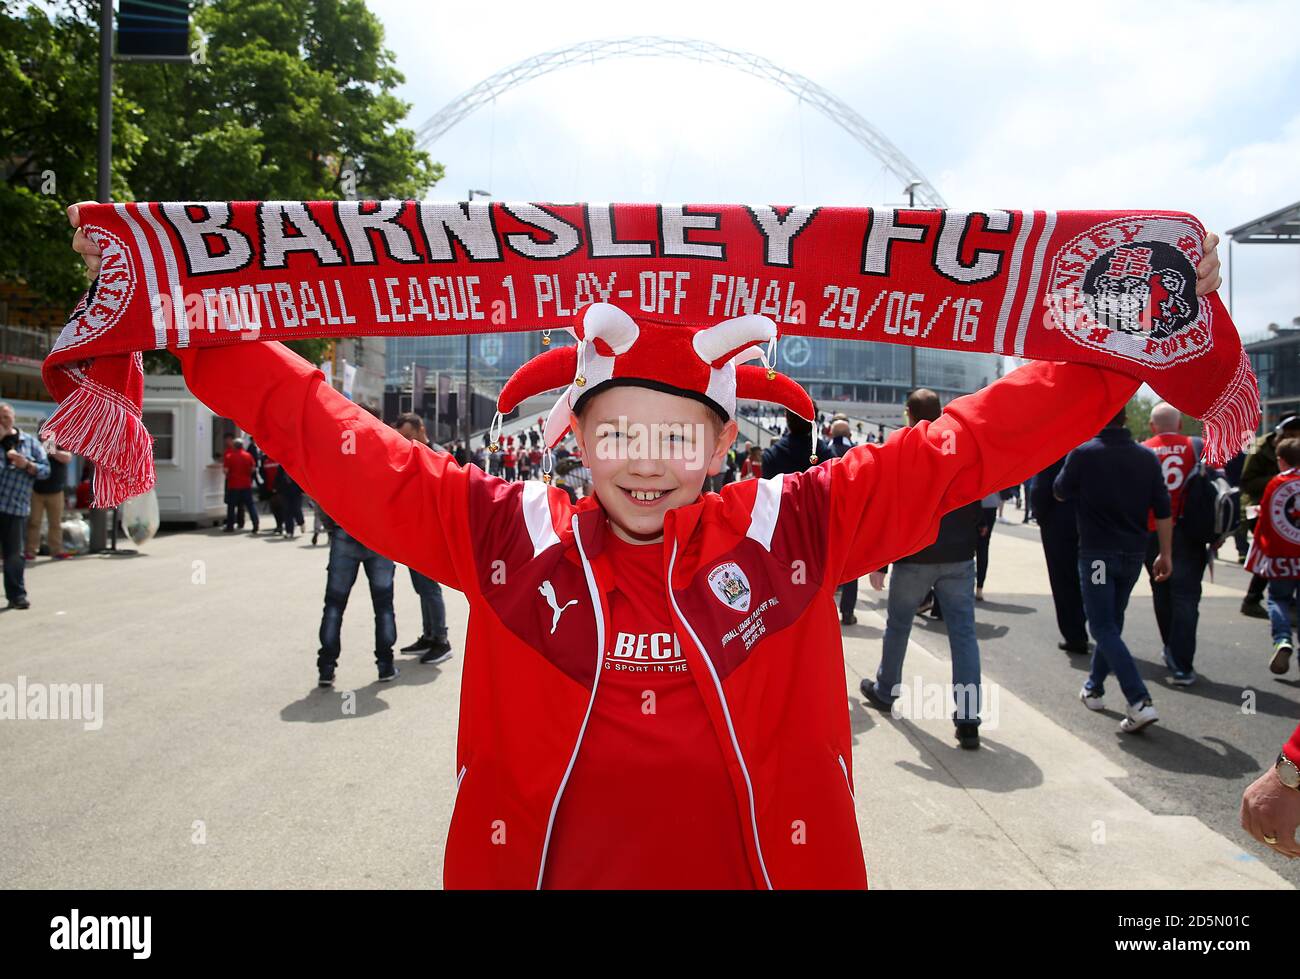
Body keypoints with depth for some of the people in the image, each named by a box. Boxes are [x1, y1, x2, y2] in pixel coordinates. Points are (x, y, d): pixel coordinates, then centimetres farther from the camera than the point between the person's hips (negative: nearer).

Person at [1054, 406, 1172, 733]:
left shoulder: (1083, 453, -12)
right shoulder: (1146, 456, 1)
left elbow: (1060, 493, 2)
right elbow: (1163, 510, 1)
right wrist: (1165, 554, 8)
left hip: (1097, 553, -5)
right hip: (1133, 553, 5)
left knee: (1105, 628, -3)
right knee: (1112, 623, 19)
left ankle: (1140, 703, -15)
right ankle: (1094, 688, 32)